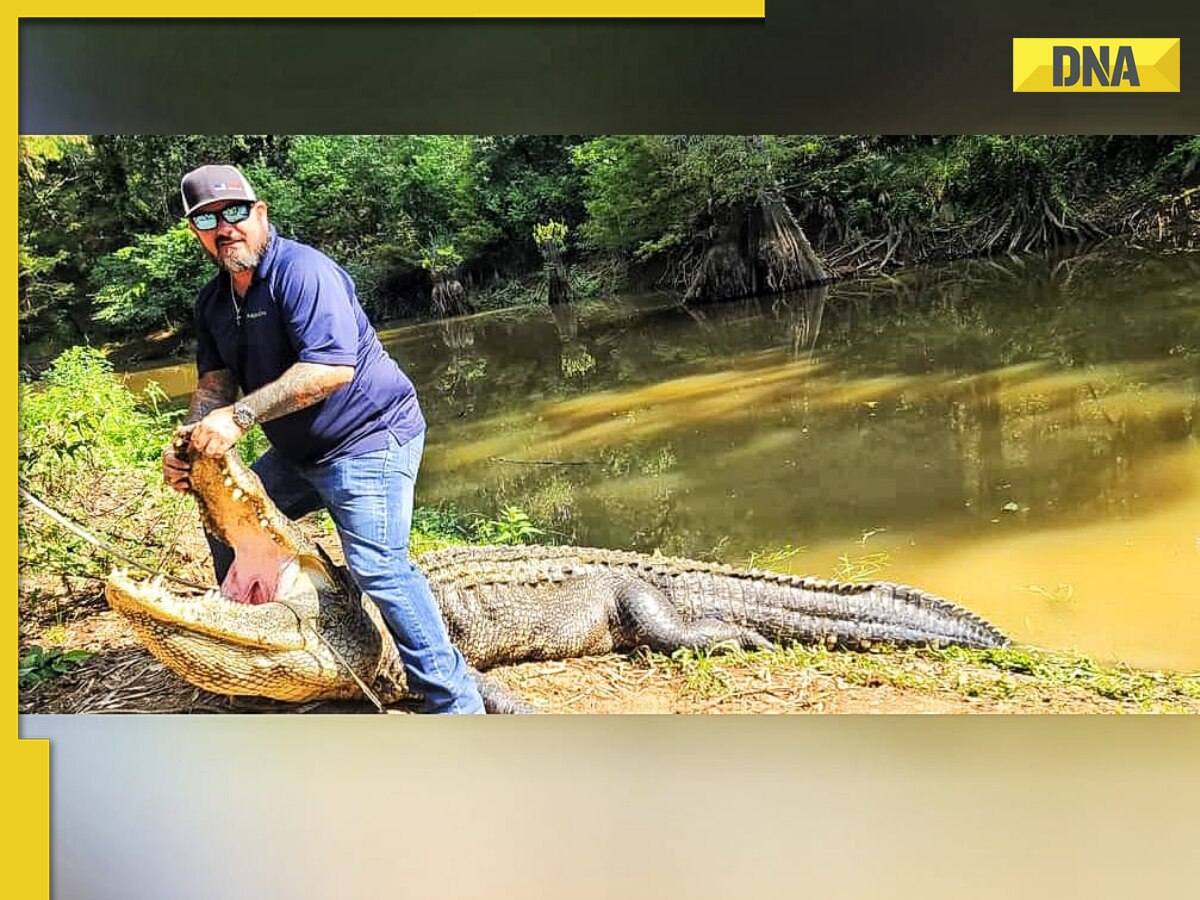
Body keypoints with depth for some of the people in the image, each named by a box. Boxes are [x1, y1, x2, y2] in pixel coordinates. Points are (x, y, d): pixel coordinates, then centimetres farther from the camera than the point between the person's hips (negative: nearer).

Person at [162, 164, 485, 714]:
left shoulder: (301, 270, -19)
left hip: (370, 437, -9)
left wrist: (240, 415, -32)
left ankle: (455, 702, -14)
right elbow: (214, 383, 6)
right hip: (299, 452, 10)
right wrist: (193, 439, -15)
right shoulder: (212, 301, 9)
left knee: (375, 564, -20)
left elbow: (333, 366, -31)